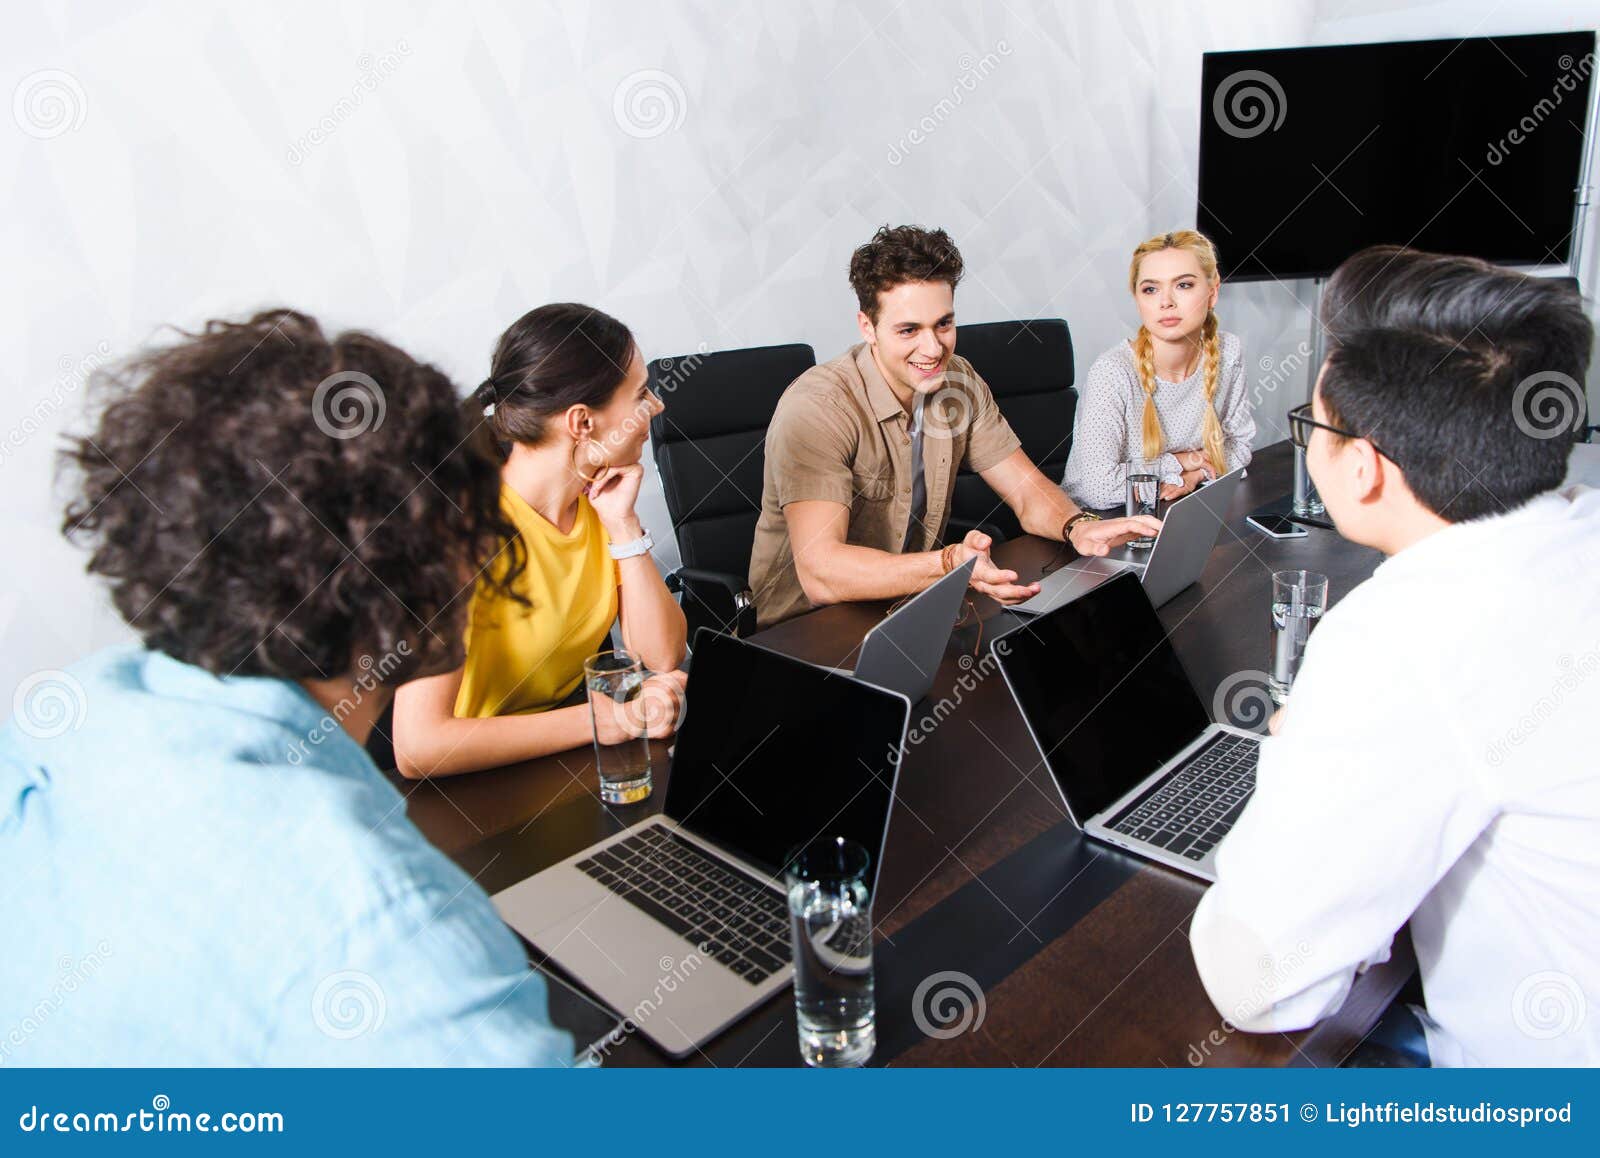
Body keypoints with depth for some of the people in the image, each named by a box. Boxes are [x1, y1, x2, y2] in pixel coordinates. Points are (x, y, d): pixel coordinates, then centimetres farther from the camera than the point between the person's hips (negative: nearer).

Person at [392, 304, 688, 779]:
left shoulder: (598, 499, -1)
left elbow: (663, 656, -6)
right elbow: (418, 748, -31)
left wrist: (624, 524, -15)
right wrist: (607, 720, -29)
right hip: (483, 777, -6)